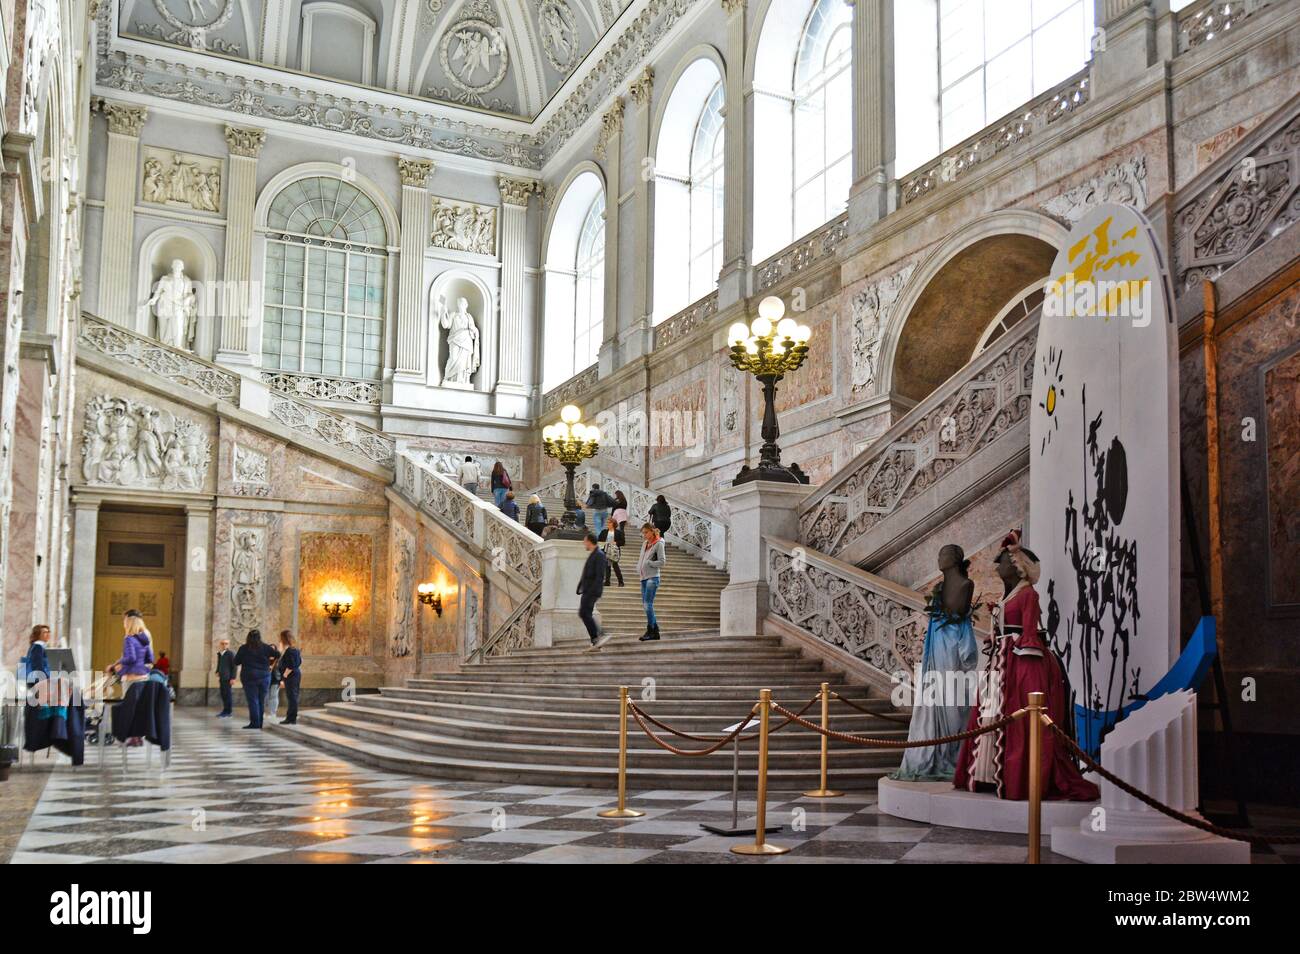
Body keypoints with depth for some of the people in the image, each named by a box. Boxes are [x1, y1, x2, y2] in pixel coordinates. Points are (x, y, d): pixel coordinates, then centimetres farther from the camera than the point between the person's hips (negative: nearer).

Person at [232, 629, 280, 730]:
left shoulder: (243, 648, -5)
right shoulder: (265, 647, -1)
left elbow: (236, 662, 2)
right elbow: (278, 655, 5)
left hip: (249, 677, -2)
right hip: (264, 677, 2)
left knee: (253, 700, -1)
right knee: (261, 701, 10)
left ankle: (255, 722, -7)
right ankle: (260, 723, 11)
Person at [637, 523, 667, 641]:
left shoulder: (659, 544, -7)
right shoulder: (645, 543, 15)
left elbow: (662, 562, -12)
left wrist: (648, 563, -14)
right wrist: (638, 569, 6)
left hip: (652, 578, -8)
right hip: (644, 577, 8)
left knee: (648, 604, -12)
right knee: (645, 604, 8)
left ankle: (650, 631, -7)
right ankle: (655, 630, 15)